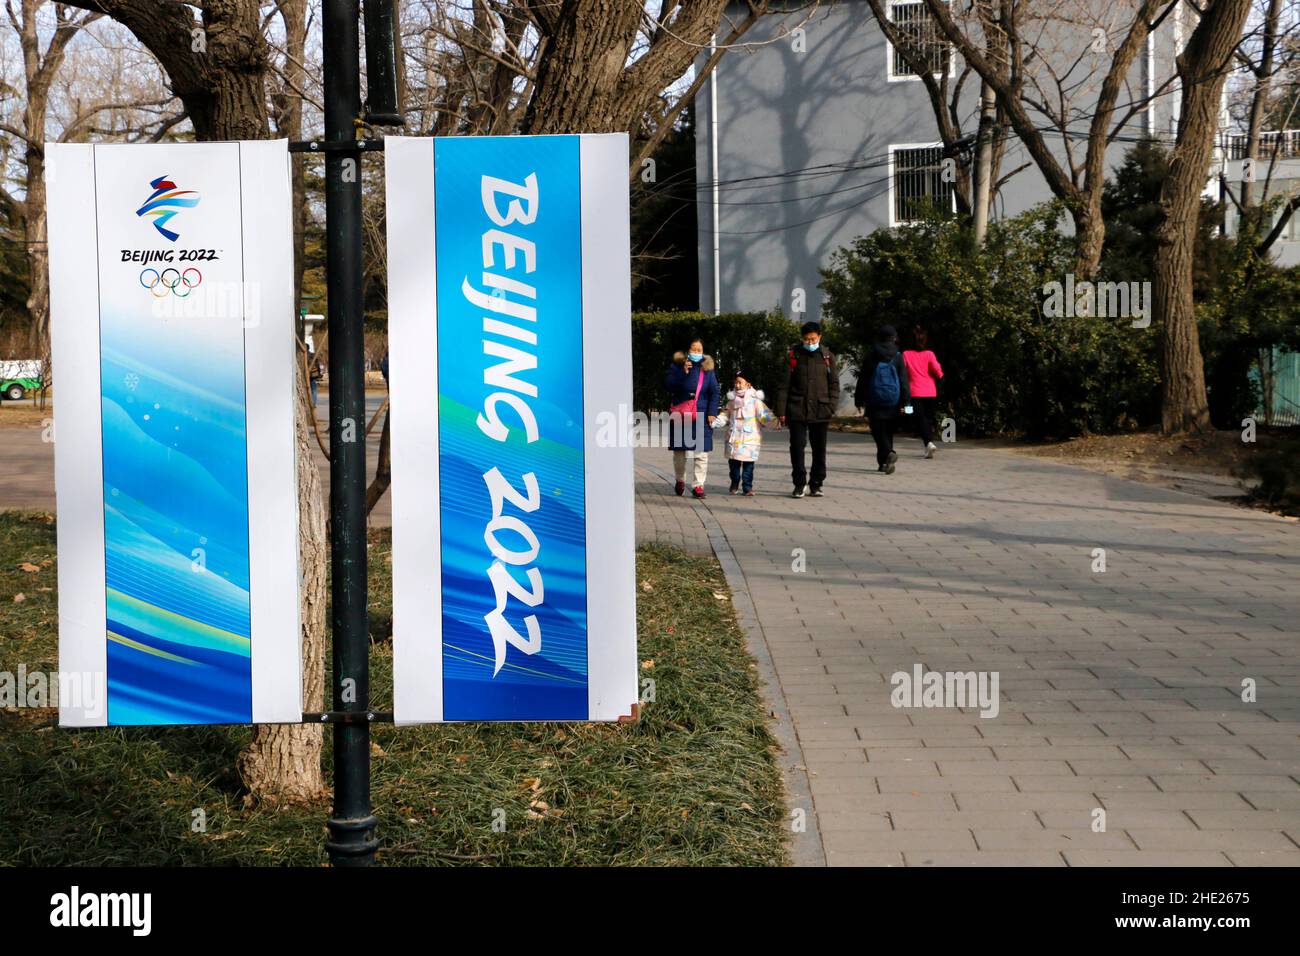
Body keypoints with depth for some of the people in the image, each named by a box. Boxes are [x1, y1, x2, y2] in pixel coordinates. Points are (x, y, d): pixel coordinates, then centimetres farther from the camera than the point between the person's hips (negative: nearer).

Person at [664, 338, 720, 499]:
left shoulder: (708, 368, 5)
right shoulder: (677, 365, 2)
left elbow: (714, 392, 4)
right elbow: (668, 384, -7)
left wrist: (712, 413, -5)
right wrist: (683, 372, -17)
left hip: (701, 416, 0)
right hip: (680, 415, 0)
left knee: (702, 452, -7)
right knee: (679, 451, 9)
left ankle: (698, 485, -3)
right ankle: (680, 480, 30)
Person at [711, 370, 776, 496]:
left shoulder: (755, 400, -3)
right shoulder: (732, 401, 11)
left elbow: (764, 415, -8)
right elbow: (725, 416, 16)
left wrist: (773, 420, -24)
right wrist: (714, 422, 5)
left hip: (749, 438, -4)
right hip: (733, 437, 4)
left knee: (748, 463, -4)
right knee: (733, 462, 9)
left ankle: (747, 487, 3)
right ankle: (734, 485, 25)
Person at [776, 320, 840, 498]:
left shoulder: (827, 356, 5)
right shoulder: (793, 356, 2)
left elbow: (834, 384, 7)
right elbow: (784, 385, 2)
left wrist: (831, 407, -5)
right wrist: (781, 410, -4)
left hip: (820, 411, 1)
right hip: (797, 410, -1)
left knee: (819, 449, 7)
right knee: (797, 447, -1)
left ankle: (816, 484, 17)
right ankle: (799, 483, 10)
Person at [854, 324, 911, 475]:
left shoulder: (872, 355, -2)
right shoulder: (898, 356, 1)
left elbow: (863, 379, 2)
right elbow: (903, 380, -1)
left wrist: (859, 399, 9)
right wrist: (906, 401, 1)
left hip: (875, 400, -2)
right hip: (893, 400, 2)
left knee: (878, 430, -3)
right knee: (888, 430, 13)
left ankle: (888, 453, -28)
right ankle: (883, 462, 17)